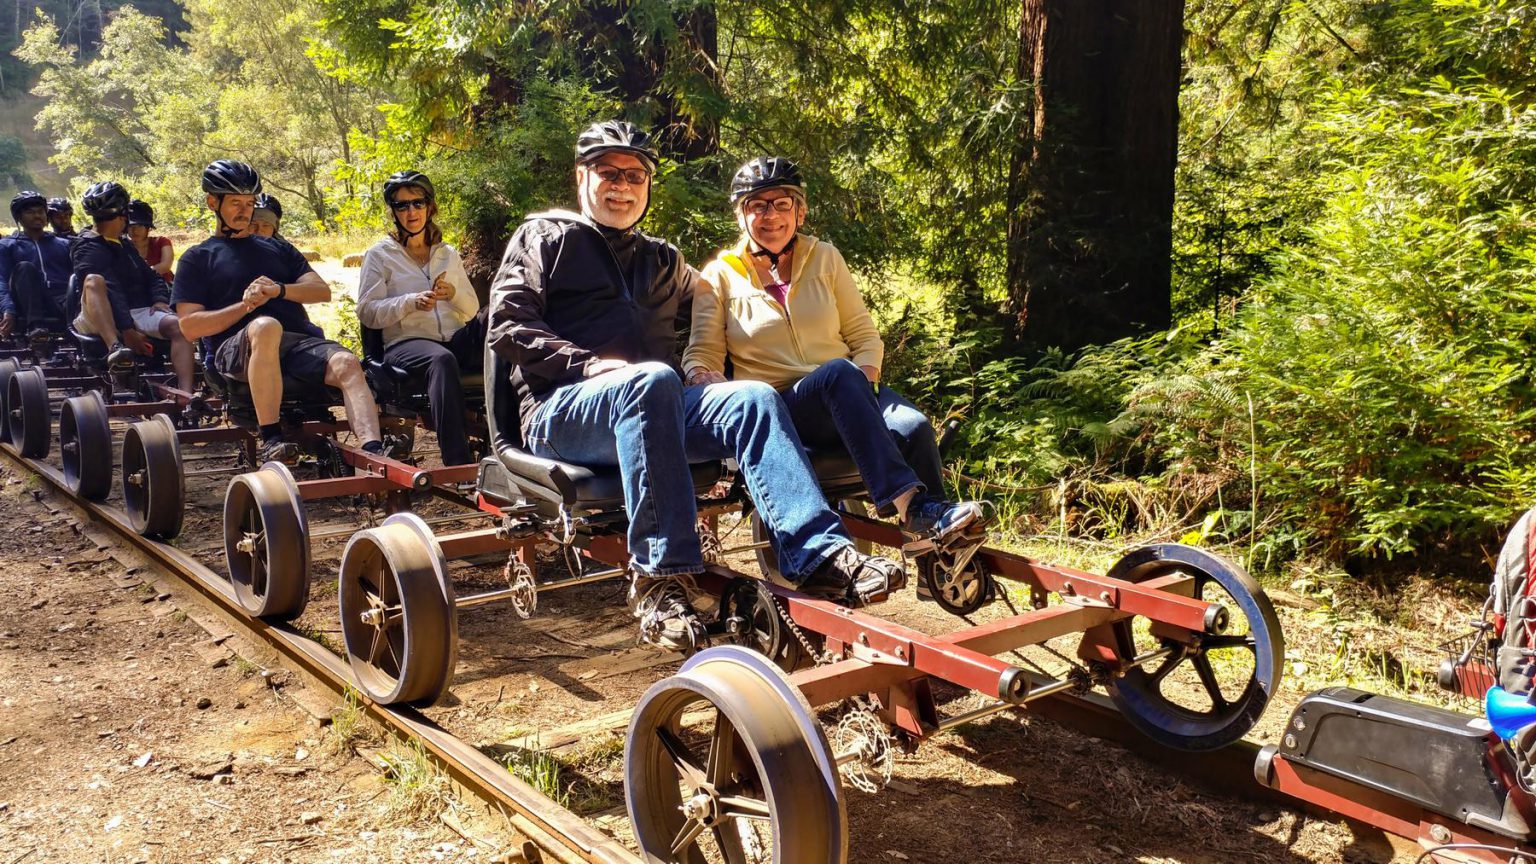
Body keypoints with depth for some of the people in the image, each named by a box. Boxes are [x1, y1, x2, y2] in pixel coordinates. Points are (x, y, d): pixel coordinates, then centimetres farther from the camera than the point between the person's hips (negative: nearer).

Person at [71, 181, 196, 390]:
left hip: (138, 312, 6)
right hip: (99, 320, -6)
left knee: (178, 325, -23)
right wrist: (128, 331, -28)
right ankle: (115, 347, -56)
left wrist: (160, 299, -1)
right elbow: (111, 291, -16)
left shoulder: (123, 246, 25)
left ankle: (186, 395, -38)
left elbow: (151, 276, 23)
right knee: (94, 280, -36)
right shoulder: (88, 248, -3)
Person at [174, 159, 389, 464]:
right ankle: (271, 440, -39)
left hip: (300, 341, 4)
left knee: (347, 364, -29)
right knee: (266, 326, -40)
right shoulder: (197, 258, 18)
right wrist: (244, 306, -9)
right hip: (236, 348, -4)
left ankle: (374, 452, -48)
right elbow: (190, 326, 4)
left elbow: (322, 291, 15)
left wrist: (280, 290, -5)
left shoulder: (277, 248, 29)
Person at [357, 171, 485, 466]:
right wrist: (411, 302, -14)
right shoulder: (380, 254, 11)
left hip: (456, 340, 3)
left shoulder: (448, 254, 23)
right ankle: (458, 463, -48)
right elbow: (366, 312, 2)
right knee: (442, 359, -41)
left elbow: (473, 309, 19)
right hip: (405, 342, -3)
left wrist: (453, 293, -4)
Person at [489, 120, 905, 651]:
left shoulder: (664, 260, 30)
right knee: (651, 380, -38)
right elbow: (508, 328, 1)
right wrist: (590, 364, -14)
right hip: (562, 413, -4)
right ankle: (660, 574, -40)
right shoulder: (545, 238, 15)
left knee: (753, 399, -24)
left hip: (653, 409, 5)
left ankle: (817, 554, -40)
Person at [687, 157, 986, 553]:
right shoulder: (721, 275, 10)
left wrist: (864, 385, -7)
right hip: (780, 409, -3)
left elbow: (865, 336, 14)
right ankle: (913, 506, -45)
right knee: (839, 373, -37)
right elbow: (702, 354, 3)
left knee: (914, 428, -30)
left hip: (853, 393, 3)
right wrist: (704, 379, -21)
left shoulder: (825, 258, 15)